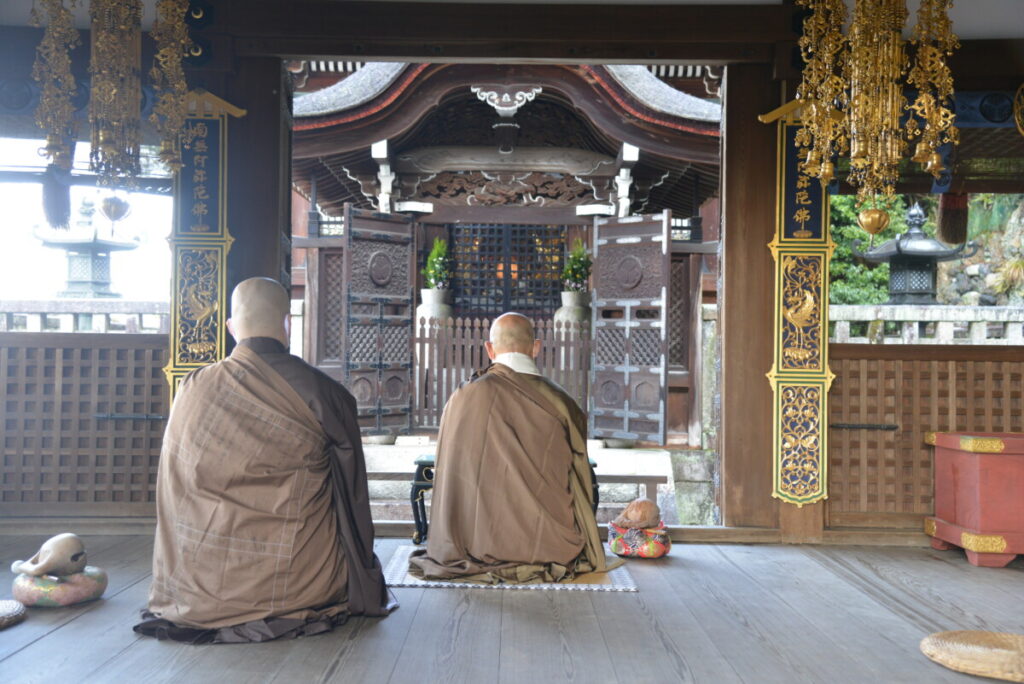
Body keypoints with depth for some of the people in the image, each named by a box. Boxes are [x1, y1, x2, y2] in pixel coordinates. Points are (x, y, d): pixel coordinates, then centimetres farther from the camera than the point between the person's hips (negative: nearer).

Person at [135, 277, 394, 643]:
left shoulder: (192, 389, -6)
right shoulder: (322, 393, -14)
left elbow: (175, 497, 6)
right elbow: (352, 497, -3)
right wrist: (365, 590, 14)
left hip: (199, 588, 5)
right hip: (297, 583, -5)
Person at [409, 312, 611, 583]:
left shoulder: (464, 399, -12)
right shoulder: (561, 403, -8)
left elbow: (450, 480, -2)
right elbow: (580, 482, 4)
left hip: (483, 548, 0)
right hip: (551, 548, 1)